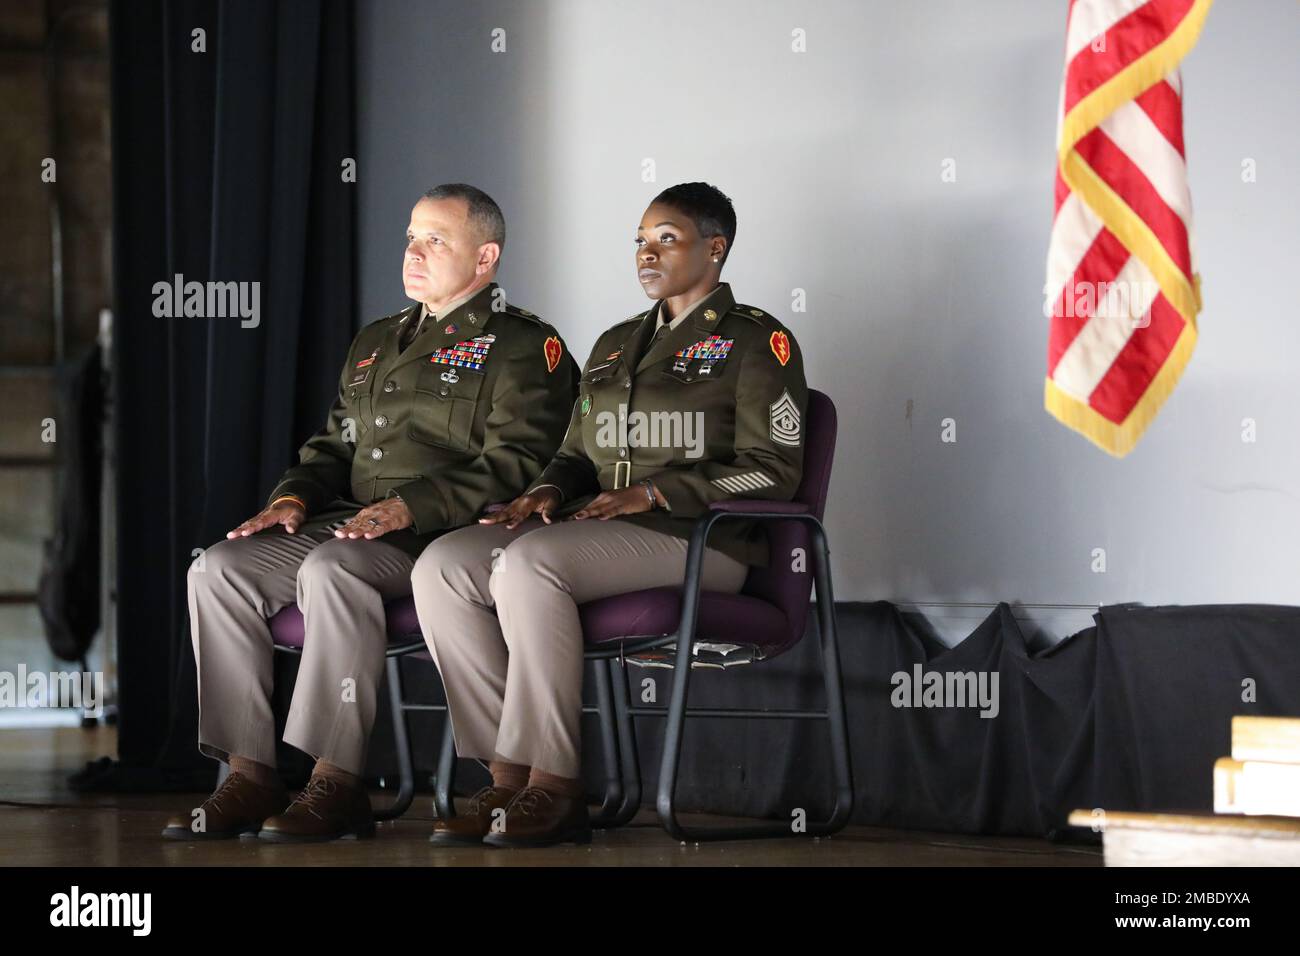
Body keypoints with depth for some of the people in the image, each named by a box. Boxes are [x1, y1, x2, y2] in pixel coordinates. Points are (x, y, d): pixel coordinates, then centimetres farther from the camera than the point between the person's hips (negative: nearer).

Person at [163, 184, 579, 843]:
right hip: (347, 524, 8)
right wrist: (294, 497, 7)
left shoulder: (521, 345, 1)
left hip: (443, 540, -8)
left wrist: (411, 506, -22)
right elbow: (335, 444, 30)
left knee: (331, 568, -37)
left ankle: (335, 783, -34)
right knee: (218, 568, -14)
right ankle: (250, 776, -17)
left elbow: (516, 463, -12)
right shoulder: (375, 342, 27)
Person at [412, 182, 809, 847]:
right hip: (597, 531, 7)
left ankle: (553, 784, -32)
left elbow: (773, 471, -7)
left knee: (530, 562, -35)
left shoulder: (756, 341, 3)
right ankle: (509, 777, -22)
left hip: (701, 541, -7)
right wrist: (549, 491, 3)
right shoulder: (615, 345, 26)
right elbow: (577, 455, 28)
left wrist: (652, 492, -15)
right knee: (442, 566, -18)